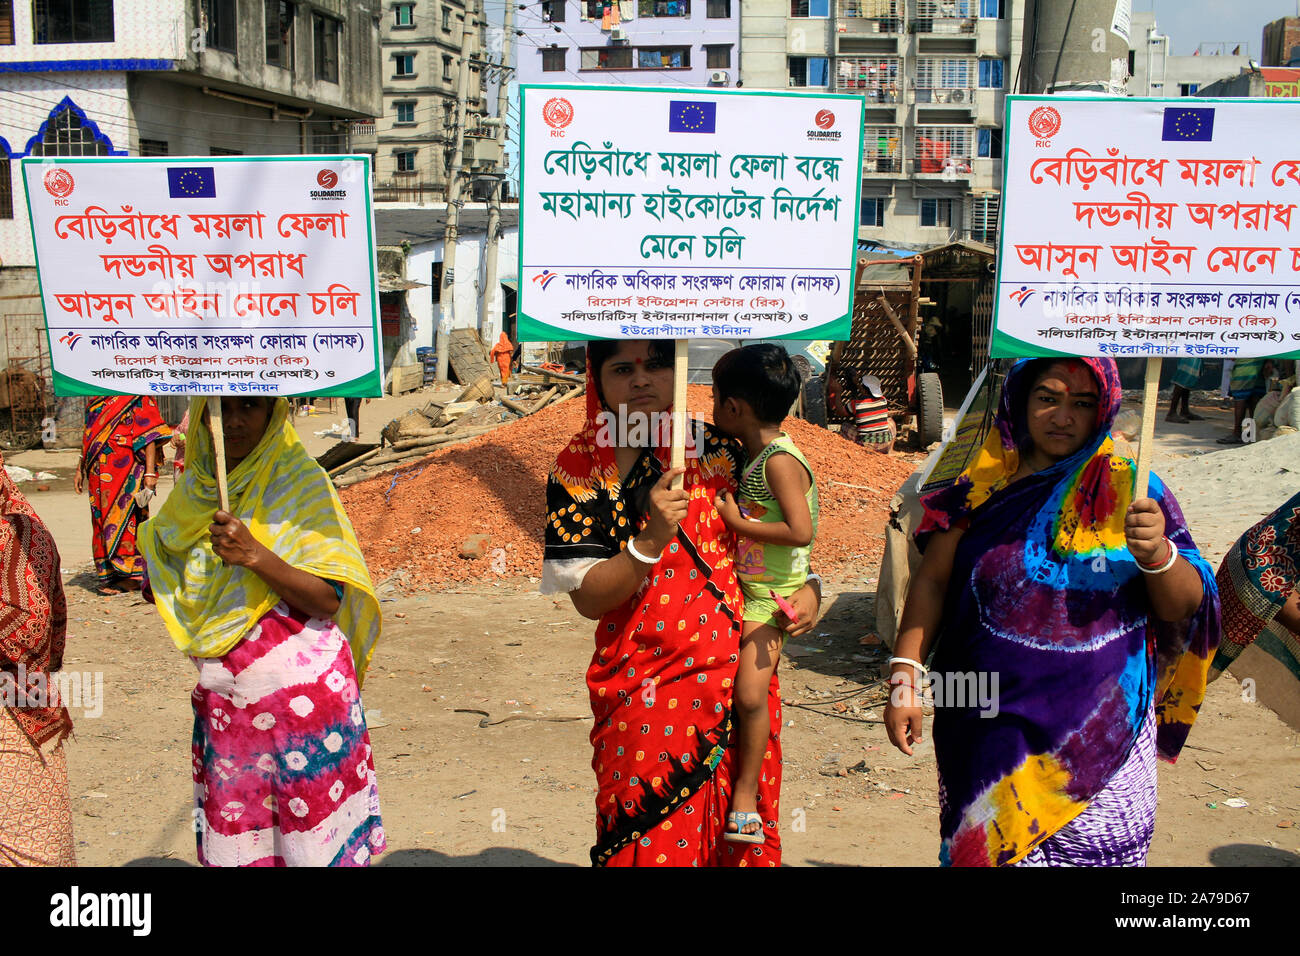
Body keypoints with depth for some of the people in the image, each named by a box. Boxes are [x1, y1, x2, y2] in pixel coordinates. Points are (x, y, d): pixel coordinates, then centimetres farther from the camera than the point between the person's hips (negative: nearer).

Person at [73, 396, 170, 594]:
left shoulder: (137, 397, -5)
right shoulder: (94, 401, 17)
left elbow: (149, 436, -11)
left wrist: (150, 472, -18)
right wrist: (80, 470, 22)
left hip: (125, 471, -7)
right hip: (98, 475, 7)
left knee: (124, 515, -7)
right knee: (101, 519, 6)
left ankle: (131, 575, -2)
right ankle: (109, 574, 12)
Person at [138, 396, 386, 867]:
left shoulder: (299, 479, -9)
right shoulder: (195, 486, 6)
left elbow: (330, 599, -15)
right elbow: (162, 588, 23)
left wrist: (255, 555, -27)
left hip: (301, 690, -5)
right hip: (223, 697, 5)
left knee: (313, 843, 1)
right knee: (234, 838, 11)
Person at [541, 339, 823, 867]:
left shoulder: (715, 451, 0)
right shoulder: (578, 468, -4)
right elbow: (589, 598, -10)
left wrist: (808, 586, -6)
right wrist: (651, 537, -24)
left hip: (736, 674, 2)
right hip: (644, 691, -1)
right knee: (652, 843, 5)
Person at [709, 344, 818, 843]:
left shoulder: (779, 461, -19)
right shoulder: (753, 454, 8)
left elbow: (800, 531, -28)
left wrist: (736, 521, -20)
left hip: (773, 596, -9)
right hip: (744, 588, 9)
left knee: (749, 692, -15)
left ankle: (744, 799, -1)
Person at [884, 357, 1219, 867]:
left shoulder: (1130, 489, 1)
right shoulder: (984, 486, 2)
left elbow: (1184, 607, -2)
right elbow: (931, 581, 3)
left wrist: (1157, 553, -22)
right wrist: (904, 676, -5)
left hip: (1100, 739, 0)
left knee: (1096, 848, 4)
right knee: (982, 846, 6)